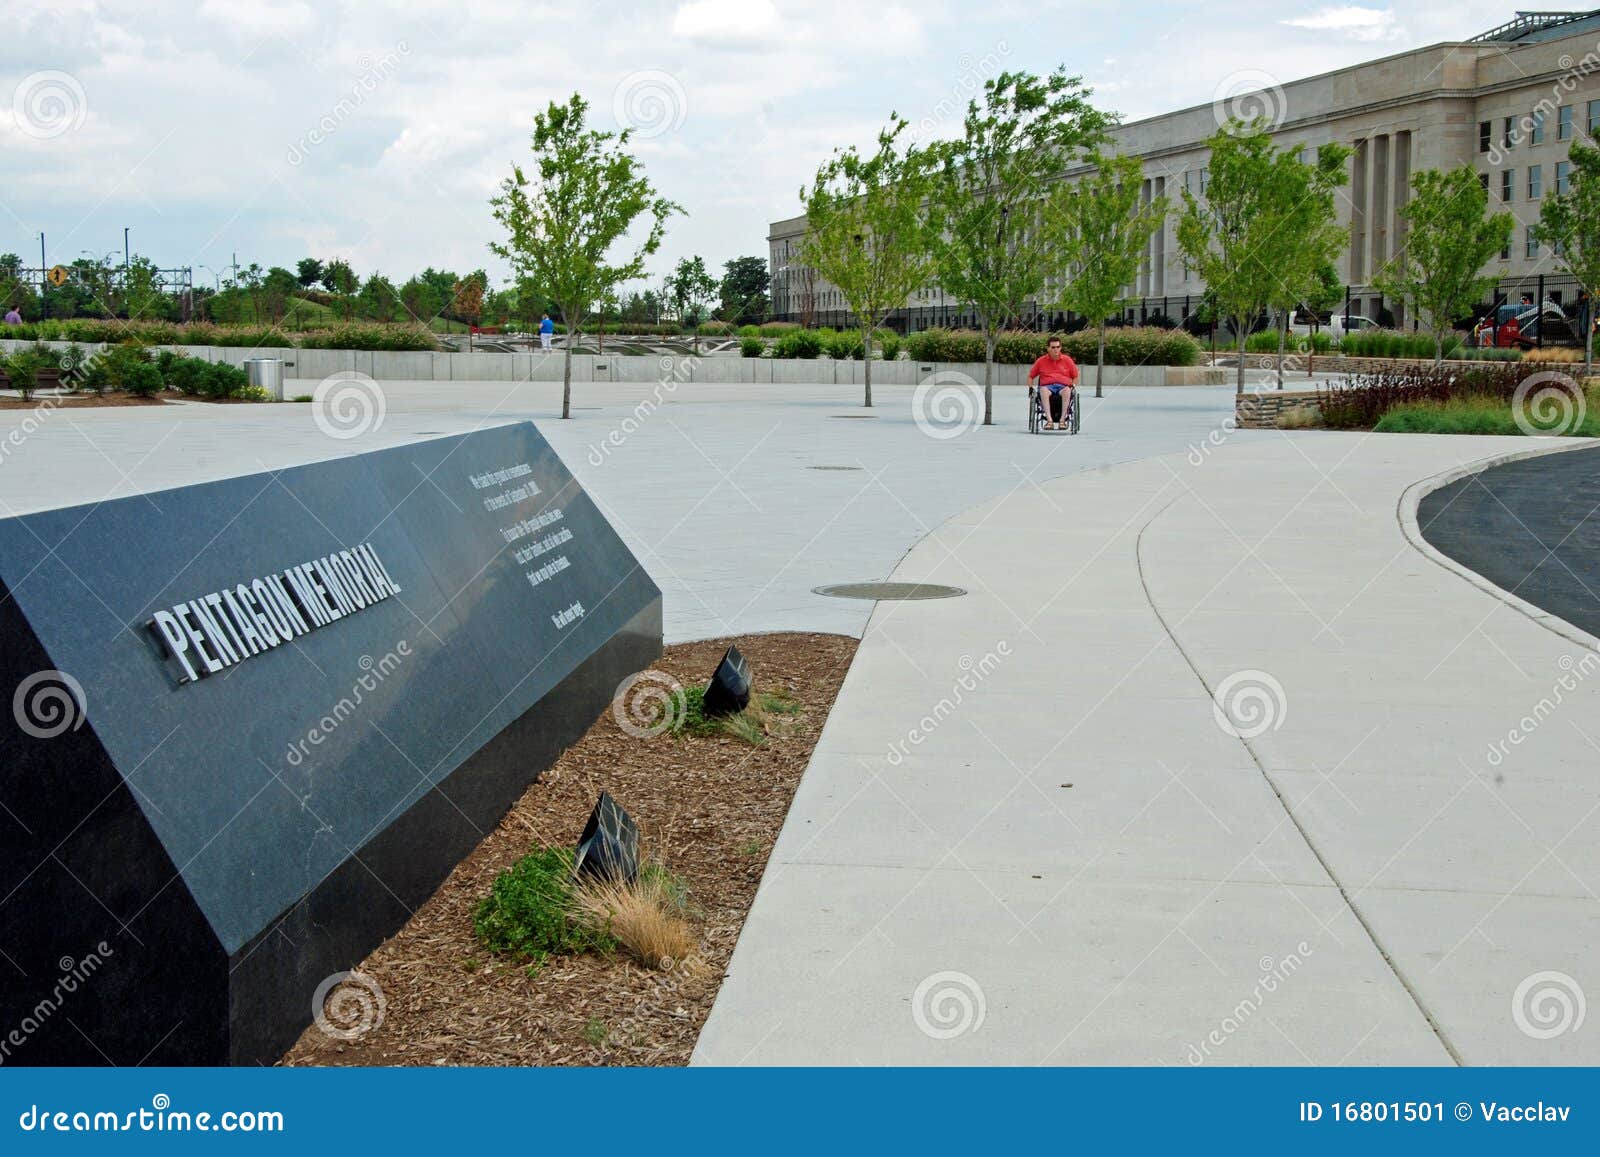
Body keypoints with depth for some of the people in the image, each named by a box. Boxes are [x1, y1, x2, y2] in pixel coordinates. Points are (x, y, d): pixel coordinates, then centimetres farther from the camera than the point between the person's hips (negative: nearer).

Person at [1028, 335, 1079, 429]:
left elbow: (1076, 376, 20)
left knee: (1067, 390, -38)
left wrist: (1073, 386, 2)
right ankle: (1049, 420, -47)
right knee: (1043, 390, -38)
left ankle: (1062, 419, -41)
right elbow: (1030, 376, 22)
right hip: (1047, 386, 0)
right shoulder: (1041, 361, 14)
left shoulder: (1067, 360, 14)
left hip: (1063, 386, 0)